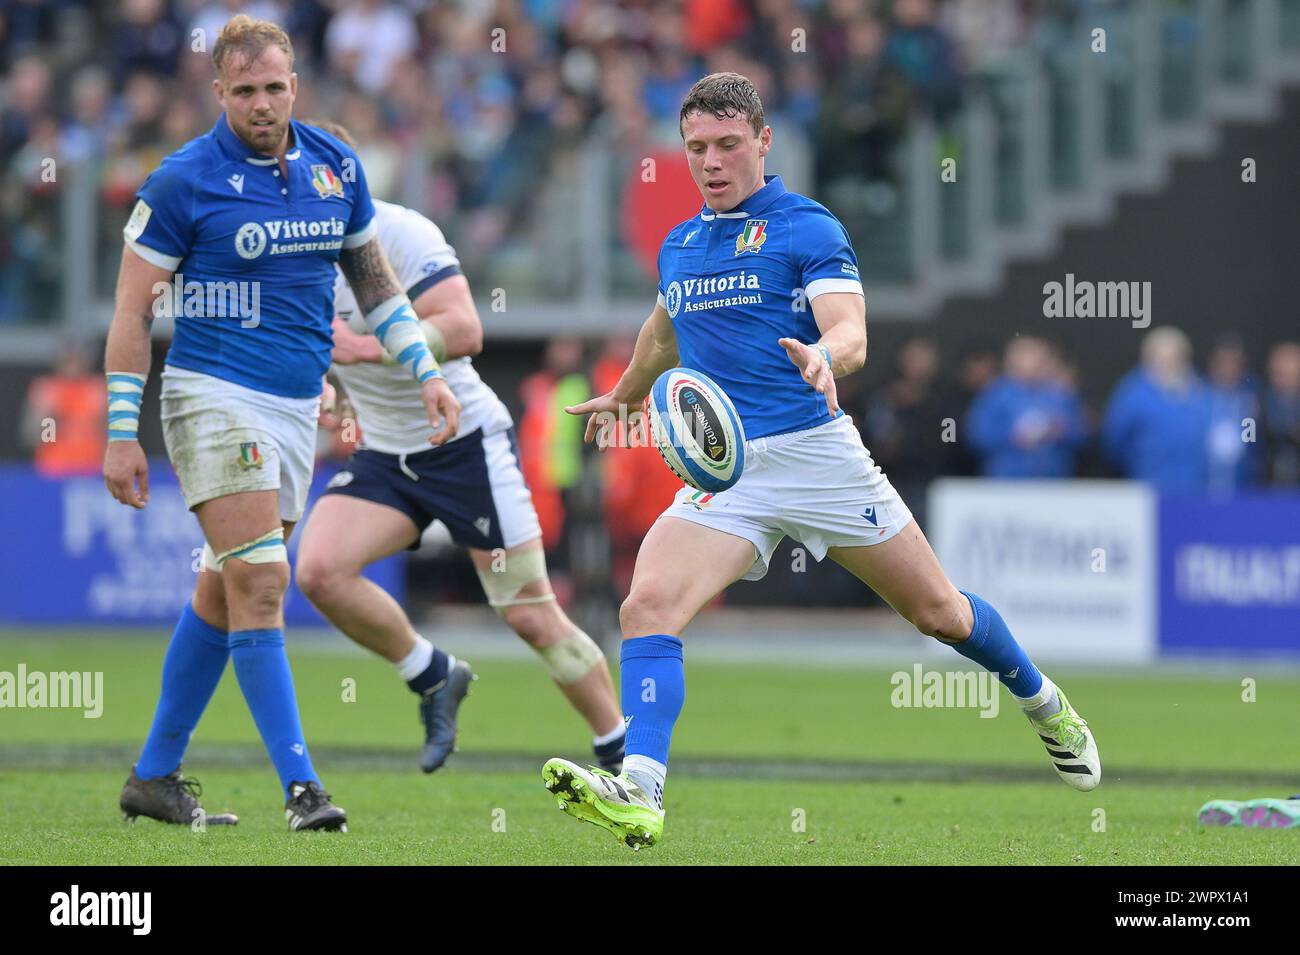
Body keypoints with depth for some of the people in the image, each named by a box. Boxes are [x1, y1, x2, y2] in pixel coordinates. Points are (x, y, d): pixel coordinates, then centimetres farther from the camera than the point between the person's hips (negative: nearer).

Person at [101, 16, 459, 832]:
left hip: (298, 407, 6)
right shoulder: (184, 181, -9)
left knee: (225, 593, 11)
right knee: (261, 584, -15)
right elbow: (133, 310, -5)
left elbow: (373, 276, 19)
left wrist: (427, 371, 12)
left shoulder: (336, 167, 5)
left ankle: (155, 776, 21)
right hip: (216, 397, -6)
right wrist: (122, 434, -8)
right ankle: (301, 786, -16)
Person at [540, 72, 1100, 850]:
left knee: (940, 613, 8)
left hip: (815, 450, -4)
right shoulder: (679, 247, 16)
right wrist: (622, 397, 53)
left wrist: (823, 358, -40)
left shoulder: (808, 227, -3)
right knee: (648, 606, -22)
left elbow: (850, 333, -17)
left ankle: (1046, 705, 38)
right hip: (724, 468, 4)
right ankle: (640, 795, -33)